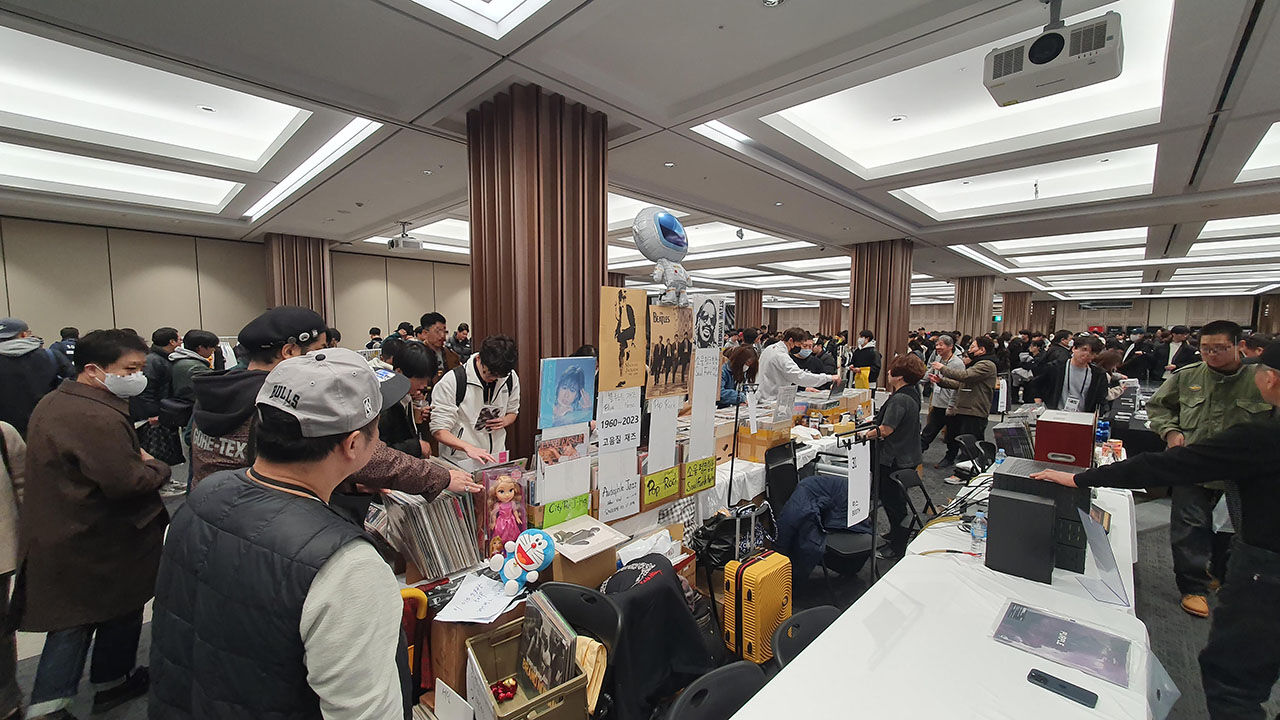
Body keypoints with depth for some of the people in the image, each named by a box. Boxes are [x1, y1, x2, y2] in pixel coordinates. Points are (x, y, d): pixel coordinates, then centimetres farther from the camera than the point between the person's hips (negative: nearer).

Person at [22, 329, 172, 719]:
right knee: (120, 612, 15)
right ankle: (112, 681, 34)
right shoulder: (98, 418, -30)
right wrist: (156, 466, -12)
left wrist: (136, 456, 3)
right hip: (98, 545, -9)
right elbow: (128, 483, -31)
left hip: (58, 535, 9)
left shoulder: (53, 402, 4)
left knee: (73, 619, 20)